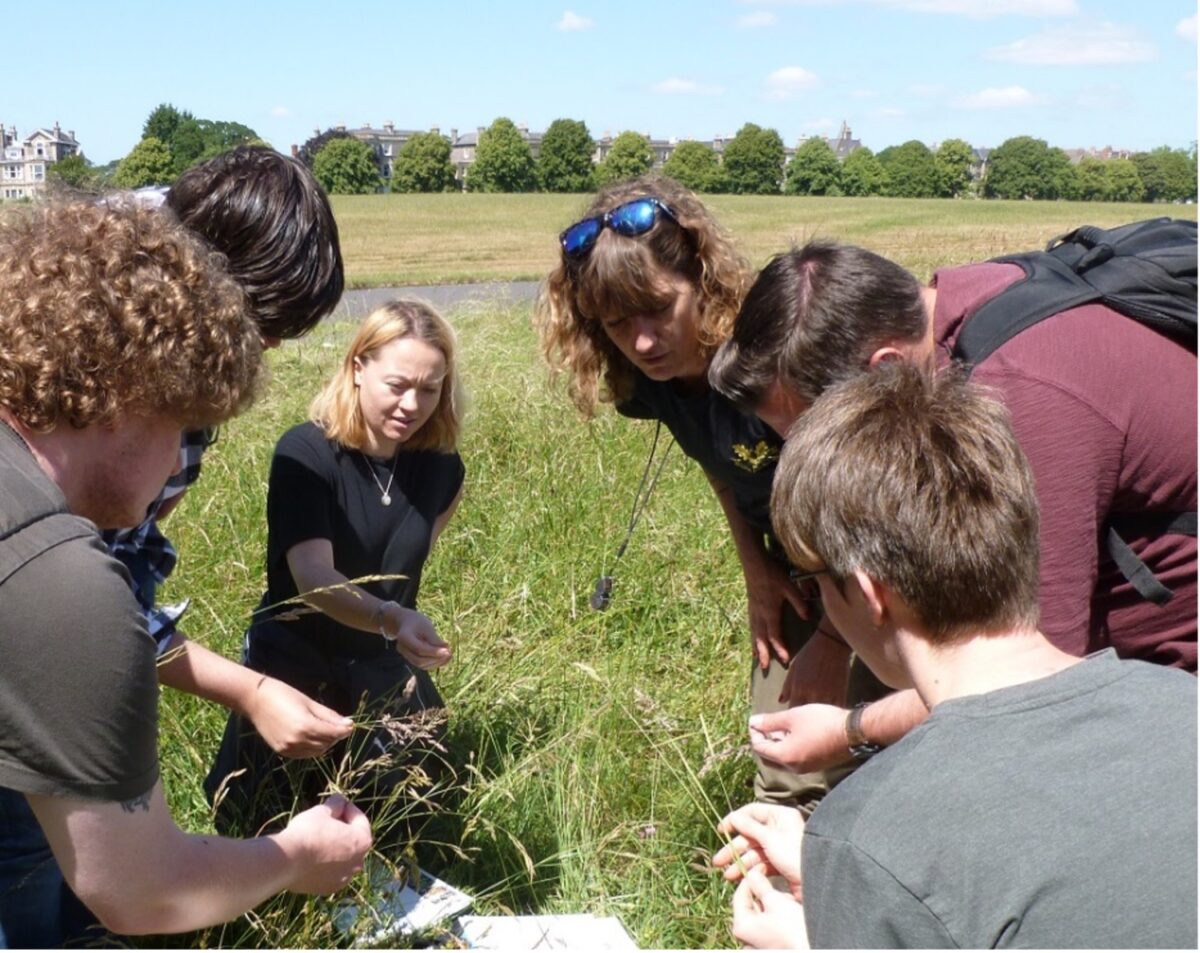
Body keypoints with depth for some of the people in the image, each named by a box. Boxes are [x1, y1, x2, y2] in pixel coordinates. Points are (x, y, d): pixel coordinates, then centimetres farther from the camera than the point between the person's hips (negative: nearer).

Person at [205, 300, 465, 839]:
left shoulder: (438, 465, -7)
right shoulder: (306, 453, -23)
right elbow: (314, 579, -36)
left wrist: (404, 630, 7)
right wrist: (392, 618, -55)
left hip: (382, 663, 5)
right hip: (295, 655, -4)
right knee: (262, 829, -12)